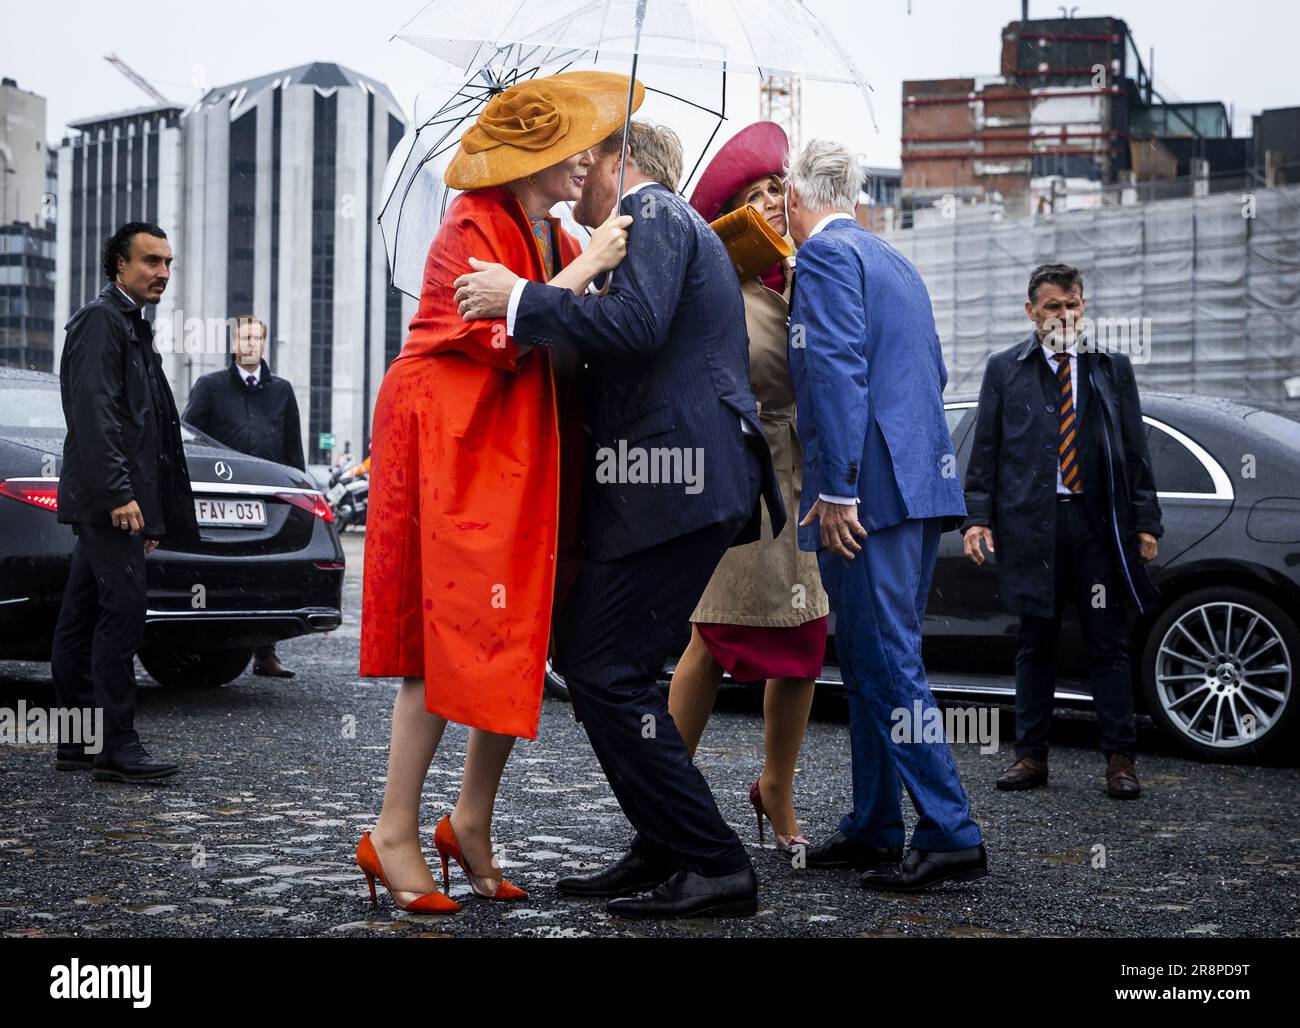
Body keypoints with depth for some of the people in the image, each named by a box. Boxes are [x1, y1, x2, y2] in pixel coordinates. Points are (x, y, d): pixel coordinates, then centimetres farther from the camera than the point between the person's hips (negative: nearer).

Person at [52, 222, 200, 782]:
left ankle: (77, 741, 13)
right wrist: (119, 493, -24)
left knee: (83, 615, 9)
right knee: (124, 608, -14)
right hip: (108, 495, -10)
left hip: (109, 500, 10)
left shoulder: (133, 326, 23)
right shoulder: (100, 319, -7)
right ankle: (117, 746, -14)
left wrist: (151, 513, 21)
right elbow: (94, 413, -18)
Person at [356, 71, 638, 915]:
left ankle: (473, 825, 14)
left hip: (519, 450, 8)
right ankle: (395, 836, -1)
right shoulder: (475, 226, -11)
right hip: (452, 439, -8)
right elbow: (503, 333, -22)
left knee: (517, 635, 5)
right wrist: (586, 269, -19)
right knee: (456, 634, -9)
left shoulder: (554, 237, 15)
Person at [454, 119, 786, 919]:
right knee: (587, 655, 13)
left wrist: (517, 299, -16)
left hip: (673, 482, -11)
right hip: (681, 482, 11)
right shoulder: (669, 222, 27)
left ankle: (716, 867, -5)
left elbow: (635, 323, -23)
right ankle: (666, 849, 18)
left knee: (610, 674, -10)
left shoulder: (653, 212, -4)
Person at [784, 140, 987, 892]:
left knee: (887, 665, -8)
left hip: (871, 489, -9)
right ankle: (874, 830, 20)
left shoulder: (825, 254, -6)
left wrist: (837, 489, -20)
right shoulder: (895, 261, 22)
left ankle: (951, 836, -9)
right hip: (924, 484, 9)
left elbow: (838, 371, -18)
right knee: (876, 662, 13)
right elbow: (933, 371, 25)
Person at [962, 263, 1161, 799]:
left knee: (1108, 646, 1)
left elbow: (1135, 451, 10)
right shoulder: (1004, 369, 9)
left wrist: (1145, 522, 3)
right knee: (1035, 645, 7)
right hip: (1031, 523, 0)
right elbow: (985, 450, 7)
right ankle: (1031, 756, 14)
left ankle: (1120, 760, 6)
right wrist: (977, 517, -3)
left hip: (1099, 523, 0)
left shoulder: (1113, 368, 11)